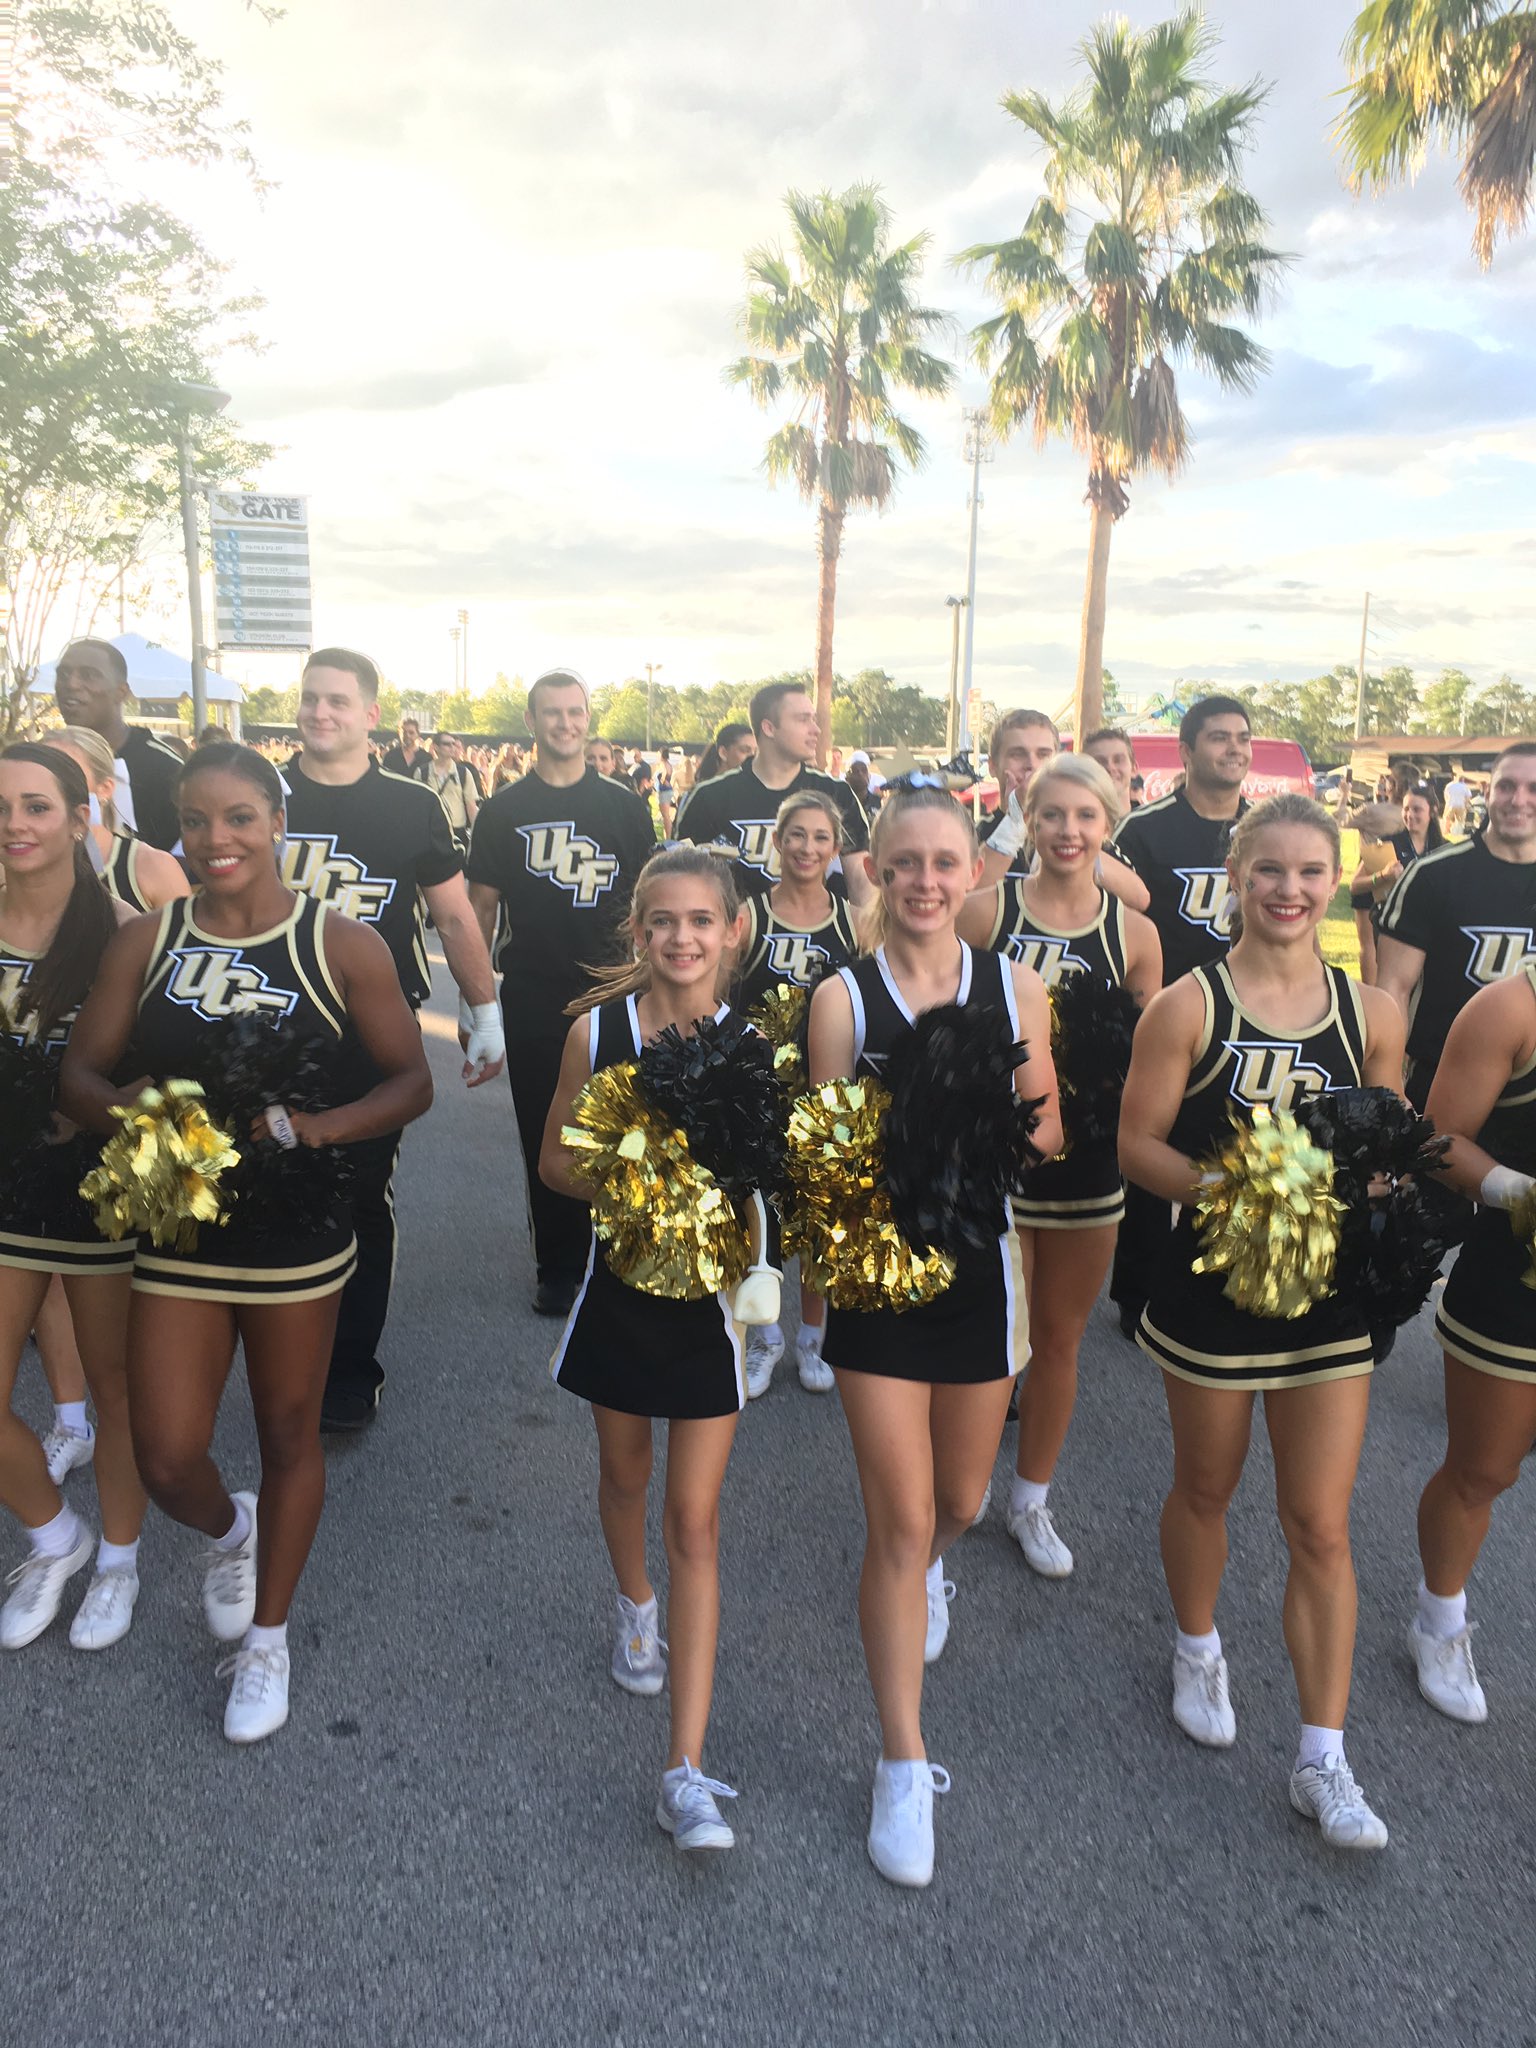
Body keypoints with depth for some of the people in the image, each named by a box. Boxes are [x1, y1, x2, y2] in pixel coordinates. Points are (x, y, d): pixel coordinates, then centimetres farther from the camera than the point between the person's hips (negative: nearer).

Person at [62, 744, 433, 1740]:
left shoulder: (341, 943, -10)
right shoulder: (146, 941, -1)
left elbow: (412, 1080, -8)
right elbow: (83, 1071, 2)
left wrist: (315, 1126, -25)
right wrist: (135, 1117, -20)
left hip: (297, 1235, -2)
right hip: (177, 1230, 2)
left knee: (289, 1436, 14)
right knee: (168, 1459, 4)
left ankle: (268, 1638, 39)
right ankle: (231, 1532, 43)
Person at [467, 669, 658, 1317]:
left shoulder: (624, 806, 6)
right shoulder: (504, 811, 4)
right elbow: (481, 908, 4)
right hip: (532, 998, 0)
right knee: (543, 1136, 7)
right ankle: (556, 1267, 20)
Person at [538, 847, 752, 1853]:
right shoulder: (597, 1032, -7)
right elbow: (556, 1160, 1)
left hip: (711, 1293, -2)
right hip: (620, 1284, 2)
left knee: (695, 1520, 0)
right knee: (625, 1475, 22)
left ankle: (687, 1770, 6)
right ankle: (637, 1610, 54)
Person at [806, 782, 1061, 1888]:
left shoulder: (1017, 988, -2)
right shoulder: (843, 996, -7)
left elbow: (1047, 1134, 1)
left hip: (978, 1266, 2)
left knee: (958, 1498, 21)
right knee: (898, 1524, 0)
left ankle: (929, 1565, 59)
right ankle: (905, 1768, 17)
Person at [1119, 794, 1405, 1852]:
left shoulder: (1372, 1013, -1)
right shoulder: (1188, 1006, -10)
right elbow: (1138, 1143, -10)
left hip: (1328, 1290, 2)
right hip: (1214, 1283, -2)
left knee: (1321, 1526, 7)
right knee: (1207, 1489, 19)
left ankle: (1324, 1761, 21)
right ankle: (1200, 1653, 46)